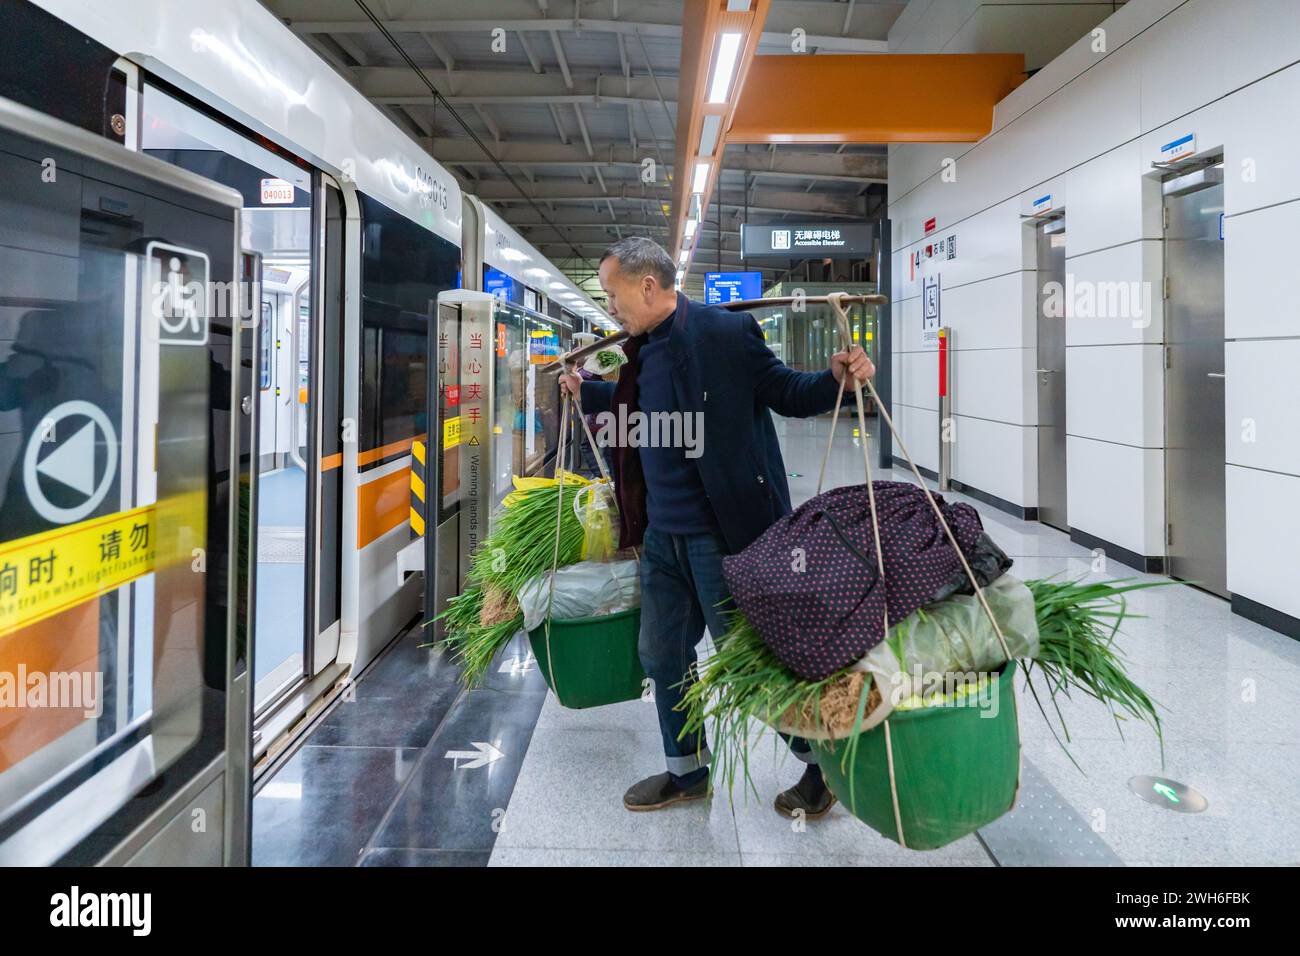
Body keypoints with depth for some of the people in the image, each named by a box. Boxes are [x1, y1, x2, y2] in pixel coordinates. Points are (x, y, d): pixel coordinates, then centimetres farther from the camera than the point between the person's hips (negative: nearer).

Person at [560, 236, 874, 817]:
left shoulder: (724, 331, -14)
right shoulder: (645, 350, 9)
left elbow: (787, 393, -12)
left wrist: (838, 377, -29)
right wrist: (586, 393, 33)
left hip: (722, 531, -8)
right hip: (661, 535, 8)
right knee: (662, 655, 17)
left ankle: (822, 763, 28)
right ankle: (687, 773, 38)